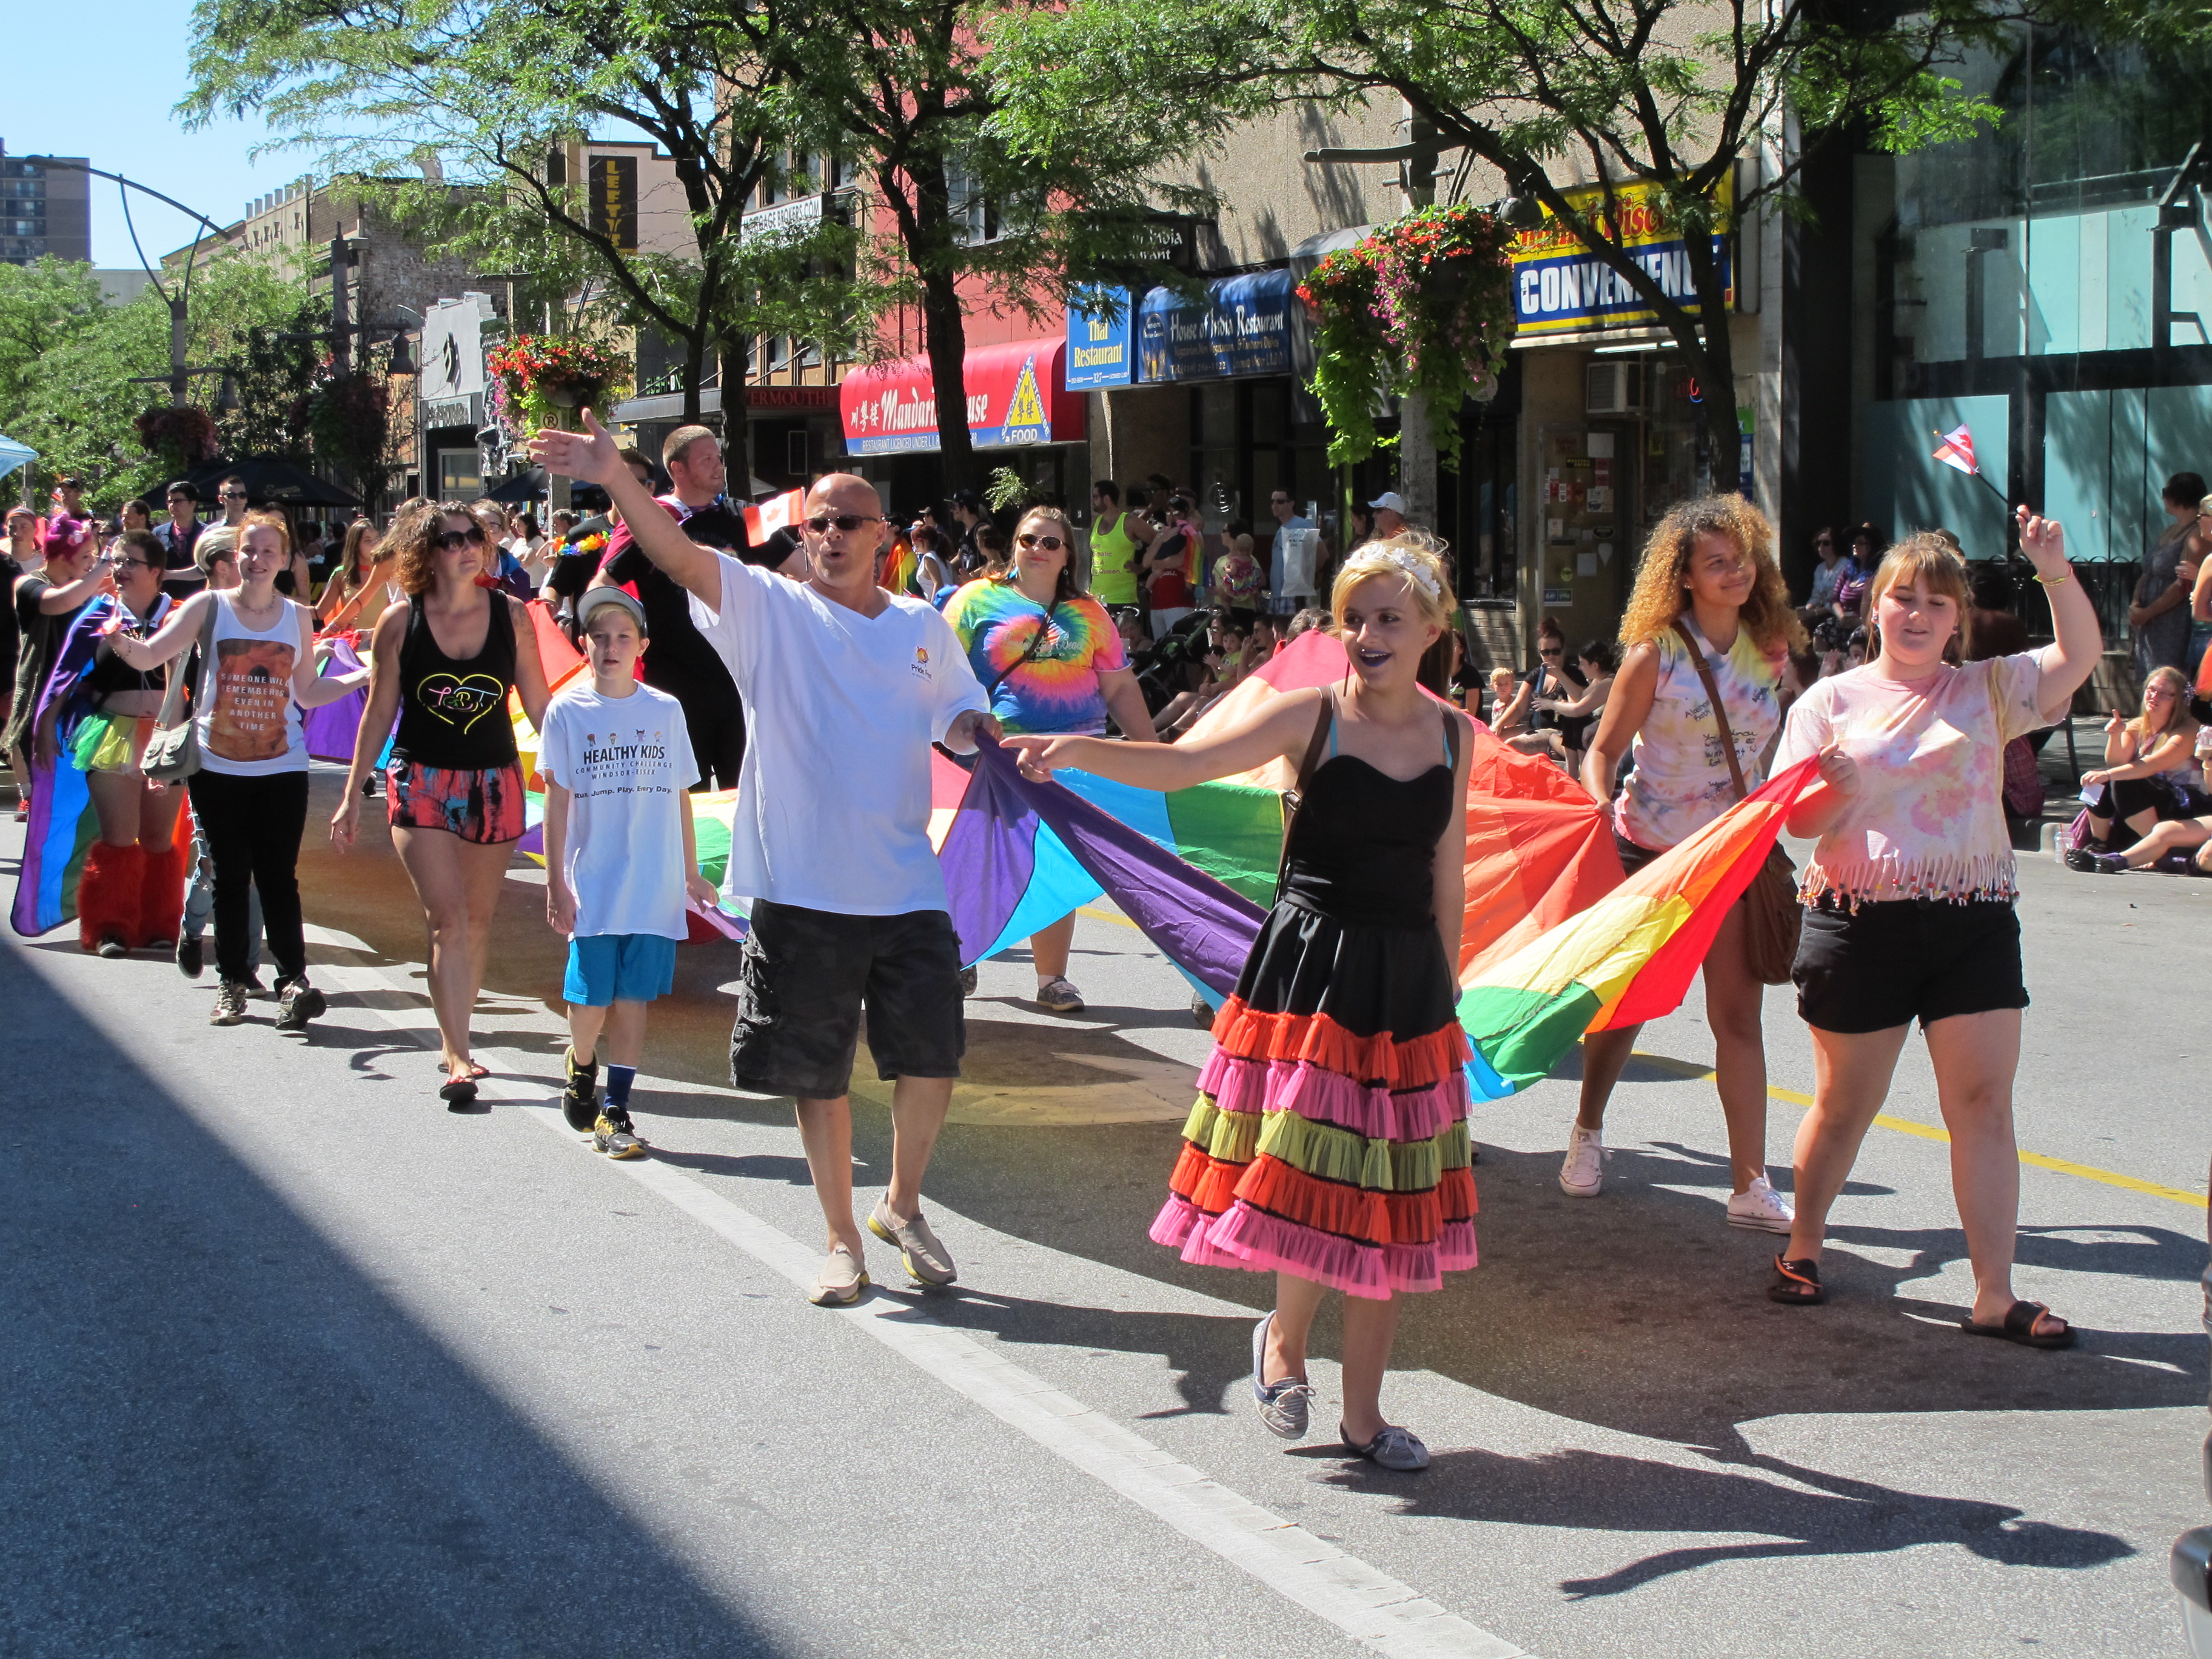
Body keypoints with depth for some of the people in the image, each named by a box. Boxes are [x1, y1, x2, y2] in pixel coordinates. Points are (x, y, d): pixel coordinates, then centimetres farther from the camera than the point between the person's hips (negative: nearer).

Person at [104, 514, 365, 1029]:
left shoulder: (297, 616, 7)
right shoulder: (209, 607, 0)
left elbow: (308, 694, 11)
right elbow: (151, 656, -8)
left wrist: (363, 677, 1)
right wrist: (123, 644, -28)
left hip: (281, 768, 0)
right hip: (218, 767, 0)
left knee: (279, 877, -7)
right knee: (230, 877, 5)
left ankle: (293, 979, -11)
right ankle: (231, 983, 13)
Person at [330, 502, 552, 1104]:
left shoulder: (511, 615, 0)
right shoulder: (400, 622, -3)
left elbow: (538, 705, 5)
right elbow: (379, 712, 4)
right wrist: (352, 796, 5)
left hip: (495, 783, 2)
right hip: (421, 782, -2)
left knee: (477, 920, 9)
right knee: (448, 918, -13)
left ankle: (456, 1043, 25)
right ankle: (457, 1058, -13)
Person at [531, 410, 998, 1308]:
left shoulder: (923, 627, 8)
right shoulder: (770, 609, -2)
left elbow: (962, 718, 19)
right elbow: (680, 555, -17)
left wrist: (995, 746, -5)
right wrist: (613, 477, -32)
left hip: (905, 887, 2)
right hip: (801, 890, -2)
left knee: (931, 1057, 4)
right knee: (817, 1073, 7)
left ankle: (902, 1207, 29)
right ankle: (843, 1239, 24)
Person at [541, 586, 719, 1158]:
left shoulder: (665, 711, 6)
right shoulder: (567, 712, 0)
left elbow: (680, 797, 12)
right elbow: (556, 803, -1)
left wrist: (691, 874, 14)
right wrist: (555, 883, -5)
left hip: (656, 885, 1)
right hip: (593, 884, -1)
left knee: (633, 999, 1)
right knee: (591, 1000, 0)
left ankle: (614, 1111, 8)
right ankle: (581, 1065, 32)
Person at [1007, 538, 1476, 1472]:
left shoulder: (1453, 735, 7)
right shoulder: (1308, 718, -5)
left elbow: (1448, 877, 14)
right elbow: (1180, 766, -17)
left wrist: (1445, 995, 15)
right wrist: (1078, 750, -33)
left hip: (1408, 983, 4)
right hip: (1309, 970, -4)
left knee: (1393, 1202, 6)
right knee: (1309, 1184, -8)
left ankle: (1362, 1414, 19)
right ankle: (1283, 1338, 24)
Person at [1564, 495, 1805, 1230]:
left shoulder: (1770, 650, 2)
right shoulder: (1655, 653, -10)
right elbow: (1603, 752, -9)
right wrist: (1601, 822, -24)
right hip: (1647, 847, -2)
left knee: (1739, 1015, -4)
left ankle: (1751, 1187, -2)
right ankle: (1587, 1132, 34)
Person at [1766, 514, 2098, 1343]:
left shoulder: (1989, 689, 9)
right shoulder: (1831, 700, 5)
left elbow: (2079, 656, -5)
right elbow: (1797, 818, 1)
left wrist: (2056, 572, -18)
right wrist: (1834, 793, -20)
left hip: (1974, 921, 2)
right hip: (1861, 923, -1)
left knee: (1983, 1102, -3)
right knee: (1845, 1102, 8)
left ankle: (1995, 1294, 0)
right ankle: (1802, 1250, 29)